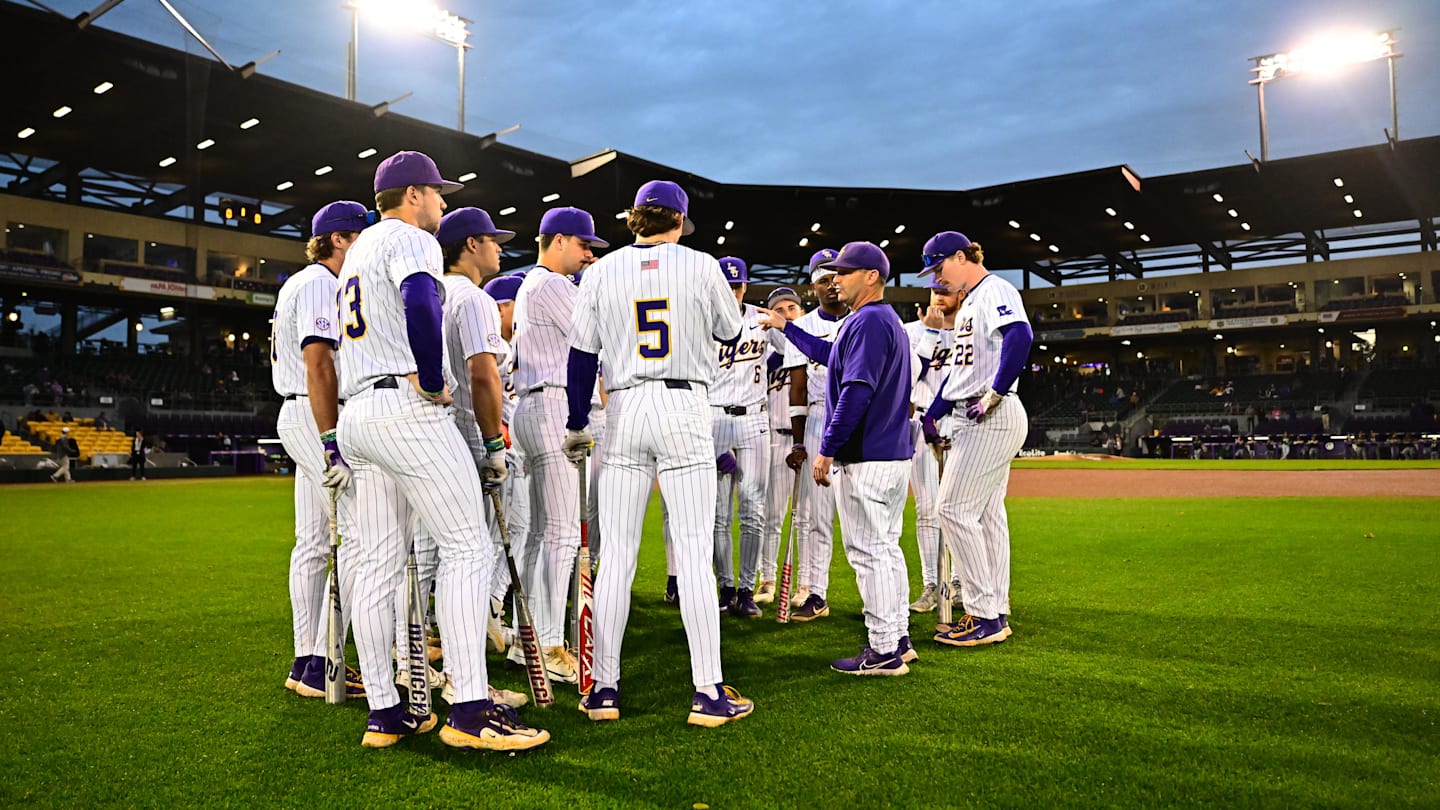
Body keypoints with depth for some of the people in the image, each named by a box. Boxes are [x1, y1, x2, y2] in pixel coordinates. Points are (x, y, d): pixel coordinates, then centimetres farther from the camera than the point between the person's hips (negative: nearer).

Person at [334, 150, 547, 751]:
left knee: (376, 563, 7)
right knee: (467, 546, -9)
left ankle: (384, 713, 11)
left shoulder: (358, 251, 28)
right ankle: (470, 709, -13)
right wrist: (433, 383, -17)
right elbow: (422, 302, -25)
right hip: (408, 409, -10)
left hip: (358, 414, 10)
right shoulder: (409, 238, -2)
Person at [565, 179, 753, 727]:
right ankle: (708, 692, 0)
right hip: (684, 409, -2)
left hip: (624, 411, 2)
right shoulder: (700, 266, 2)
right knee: (694, 552, -2)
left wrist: (576, 425, 14)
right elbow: (730, 330, 17)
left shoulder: (602, 271, 6)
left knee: (616, 553, 6)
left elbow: (582, 356, 6)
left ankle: (604, 689, 10)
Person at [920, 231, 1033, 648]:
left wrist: (995, 394, -25)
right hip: (976, 421, 10)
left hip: (993, 418, -10)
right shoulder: (967, 304, 22)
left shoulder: (994, 290, -9)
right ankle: (995, 613, 17)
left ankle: (984, 616, -4)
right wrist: (932, 415, 23)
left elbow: (1020, 336, -28)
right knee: (987, 515, 11)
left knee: (955, 509, -10)